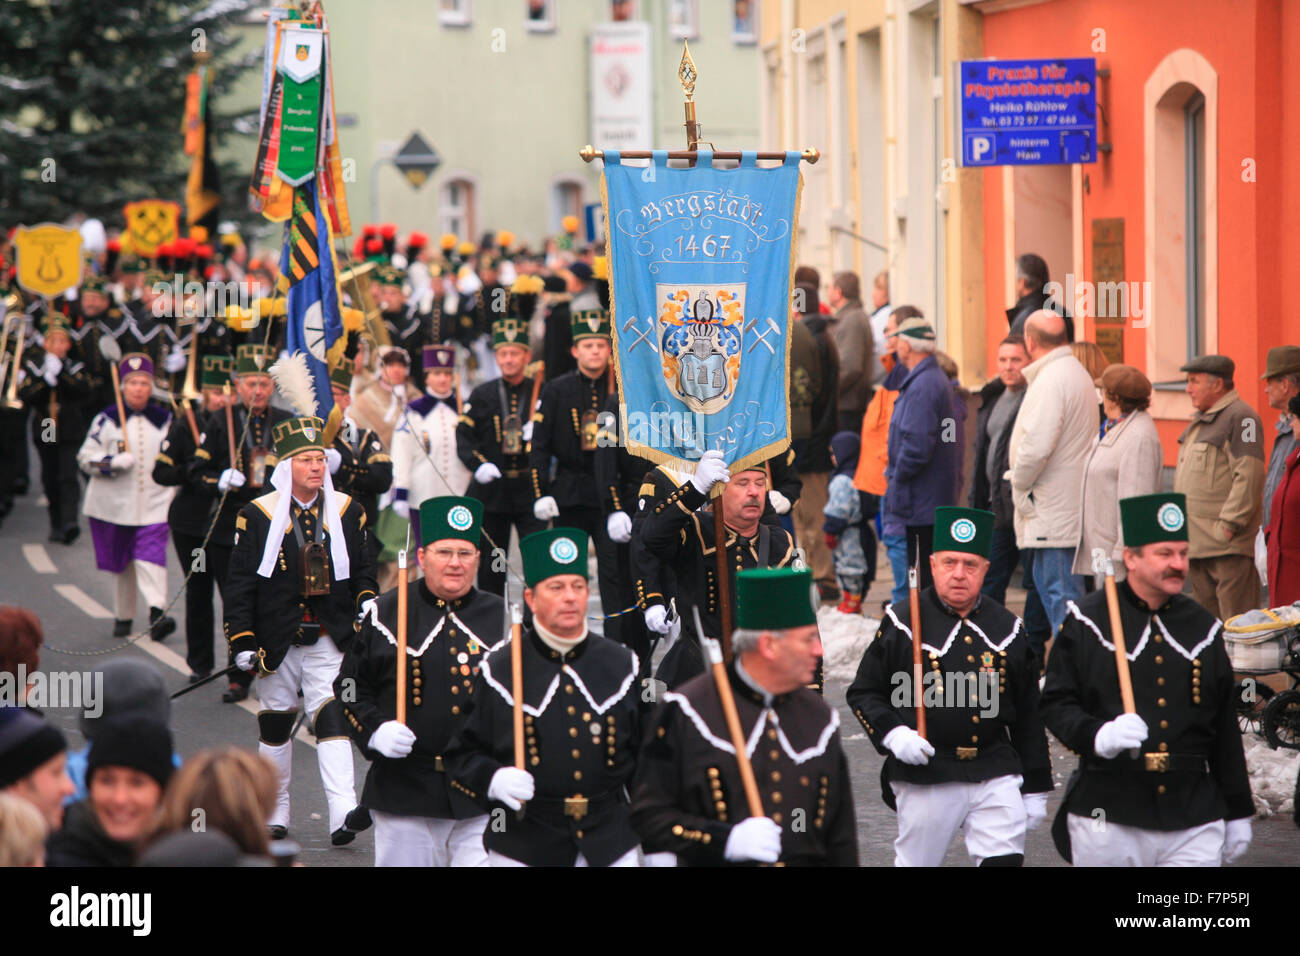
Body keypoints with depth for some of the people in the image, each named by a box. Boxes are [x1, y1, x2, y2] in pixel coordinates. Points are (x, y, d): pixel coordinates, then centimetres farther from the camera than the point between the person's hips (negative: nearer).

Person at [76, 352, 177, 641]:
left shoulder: (164, 419, 6)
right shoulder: (107, 420, -1)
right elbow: (85, 457, -3)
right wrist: (114, 463, -18)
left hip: (153, 505, 0)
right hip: (115, 505, 0)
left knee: (151, 557, -15)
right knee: (121, 563, 9)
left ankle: (157, 614, -25)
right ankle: (123, 617, 22)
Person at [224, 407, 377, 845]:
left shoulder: (347, 512, 6)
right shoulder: (258, 515, -2)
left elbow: (363, 567, 15)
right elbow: (240, 583, -2)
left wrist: (367, 599, -5)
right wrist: (242, 641, -7)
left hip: (330, 637, 0)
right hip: (278, 640, 0)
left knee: (332, 716, -13)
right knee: (275, 722, 10)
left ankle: (343, 814, -23)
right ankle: (274, 813, 23)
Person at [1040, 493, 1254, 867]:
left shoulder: (1204, 629, 12)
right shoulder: (1087, 622, 0)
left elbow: (1226, 733, 16)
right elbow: (1055, 704, -2)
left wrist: (1238, 813, 17)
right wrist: (1097, 735, -23)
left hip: (1194, 824, 3)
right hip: (1107, 818, -3)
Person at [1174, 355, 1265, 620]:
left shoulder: (1240, 417, -11)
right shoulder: (1199, 421, 19)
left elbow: (1249, 476, -19)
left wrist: (1228, 524, -21)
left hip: (1228, 544, -10)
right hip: (1197, 543, 10)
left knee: (1235, 623, -8)